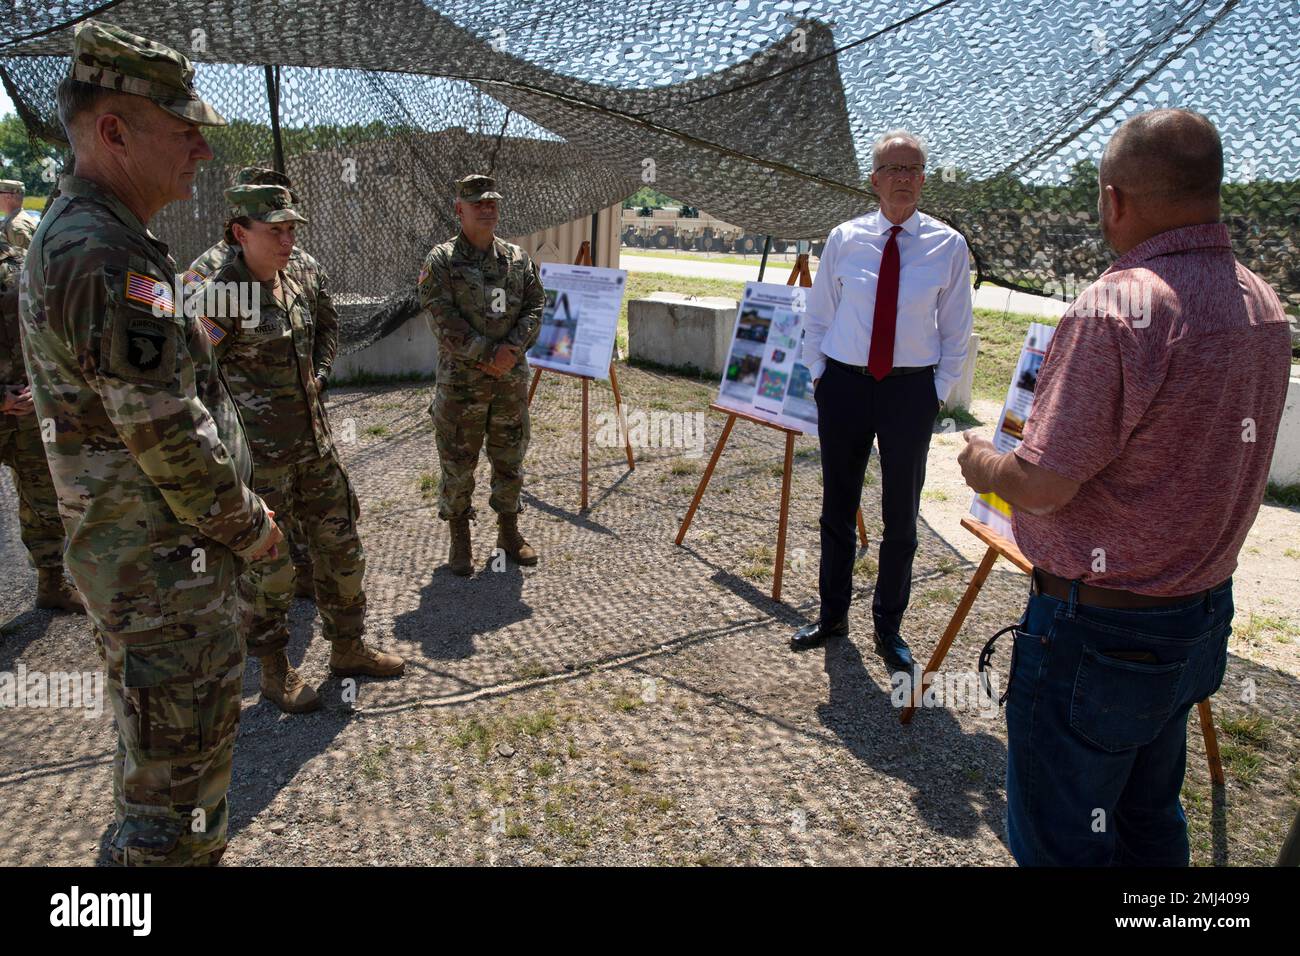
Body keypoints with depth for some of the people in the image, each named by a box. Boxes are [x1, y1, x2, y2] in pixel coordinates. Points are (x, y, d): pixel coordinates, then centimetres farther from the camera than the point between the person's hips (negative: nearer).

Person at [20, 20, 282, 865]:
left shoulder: (71, 237, 13)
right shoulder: (107, 257, -21)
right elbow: (166, 434, -24)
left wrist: (233, 503, 15)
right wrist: (247, 524, -9)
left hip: (129, 551, 10)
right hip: (167, 565, -10)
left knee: (152, 749, 25)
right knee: (182, 764, 3)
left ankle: (148, 846, 45)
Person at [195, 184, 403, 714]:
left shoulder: (294, 288, 8)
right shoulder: (218, 296, -14)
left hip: (315, 445, 7)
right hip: (260, 456, -7)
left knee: (341, 546, 12)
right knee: (268, 565, 6)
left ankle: (347, 648, 29)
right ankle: (274, 671, 24)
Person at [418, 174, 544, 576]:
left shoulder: (518, 259, 8)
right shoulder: (441, 261, -4)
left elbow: (534, 308, 4)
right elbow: (443, 320, -13)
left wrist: (511, 349, -13)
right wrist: (487, 355, -17)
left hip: (511, 379, 4)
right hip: (460, 381, -4)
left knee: (510, 460, 13)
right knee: (457, 465, 4)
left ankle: (509, 533, 29)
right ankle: (459, 543, 19)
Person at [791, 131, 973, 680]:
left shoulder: (948, 246, -1)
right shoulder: (845, 239, 1)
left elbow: (956, 331, 4)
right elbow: (817, 317, 8)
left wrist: (939, 393, -1)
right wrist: (819, 378, 3)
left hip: (911, 390, -1)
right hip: (843, 384, 1)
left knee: (901, 514, 7)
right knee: (837, 507, 10)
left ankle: (888, 629, 25)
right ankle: (833, 615, 29)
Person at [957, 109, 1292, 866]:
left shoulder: (1117, 310, -24)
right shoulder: (1262, 305, 4)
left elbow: (1042, 485, -24)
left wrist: (983, 463, -3)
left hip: (1098, 631, -8)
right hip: (1201, 615, 9)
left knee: (1060, 840, 10)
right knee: (1150, 818, 26)